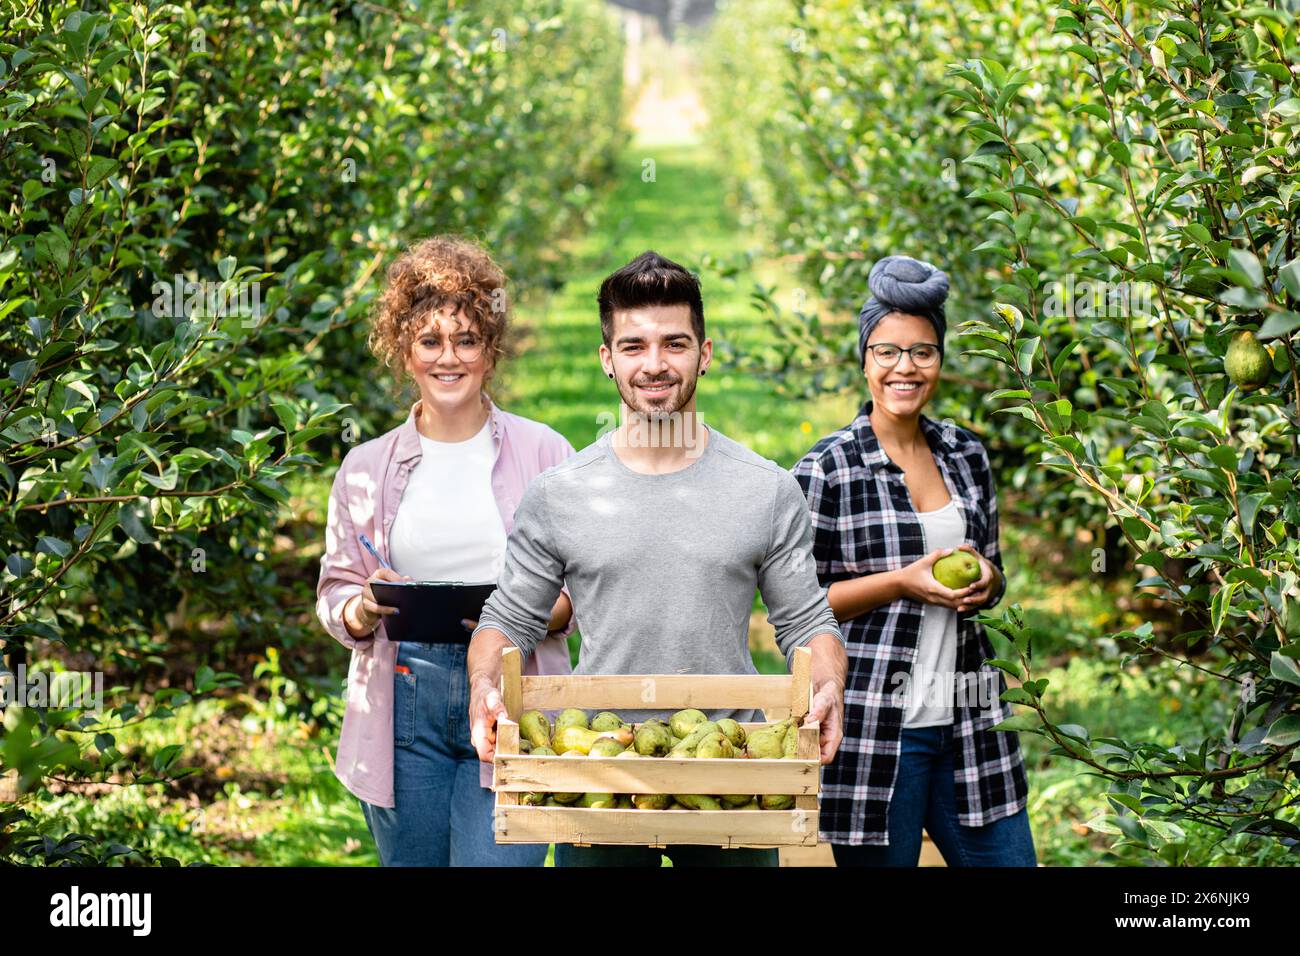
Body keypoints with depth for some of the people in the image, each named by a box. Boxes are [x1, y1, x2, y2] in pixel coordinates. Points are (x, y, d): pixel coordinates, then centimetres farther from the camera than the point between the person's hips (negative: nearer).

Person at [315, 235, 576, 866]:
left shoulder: (543, 455, 5)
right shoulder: (366, 468, 10)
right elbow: (335, 593, 14)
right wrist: (365, 609, -8)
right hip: (403, 704, 2)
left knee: (495, 859, -15)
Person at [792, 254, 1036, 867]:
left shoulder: (967, 456, 12)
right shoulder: (827, 469, -4)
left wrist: (984, 580, -2)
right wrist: (903, 582, -15)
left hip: (967, 722, 5)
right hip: (873, 727, -5)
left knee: (1005, 858, 3)